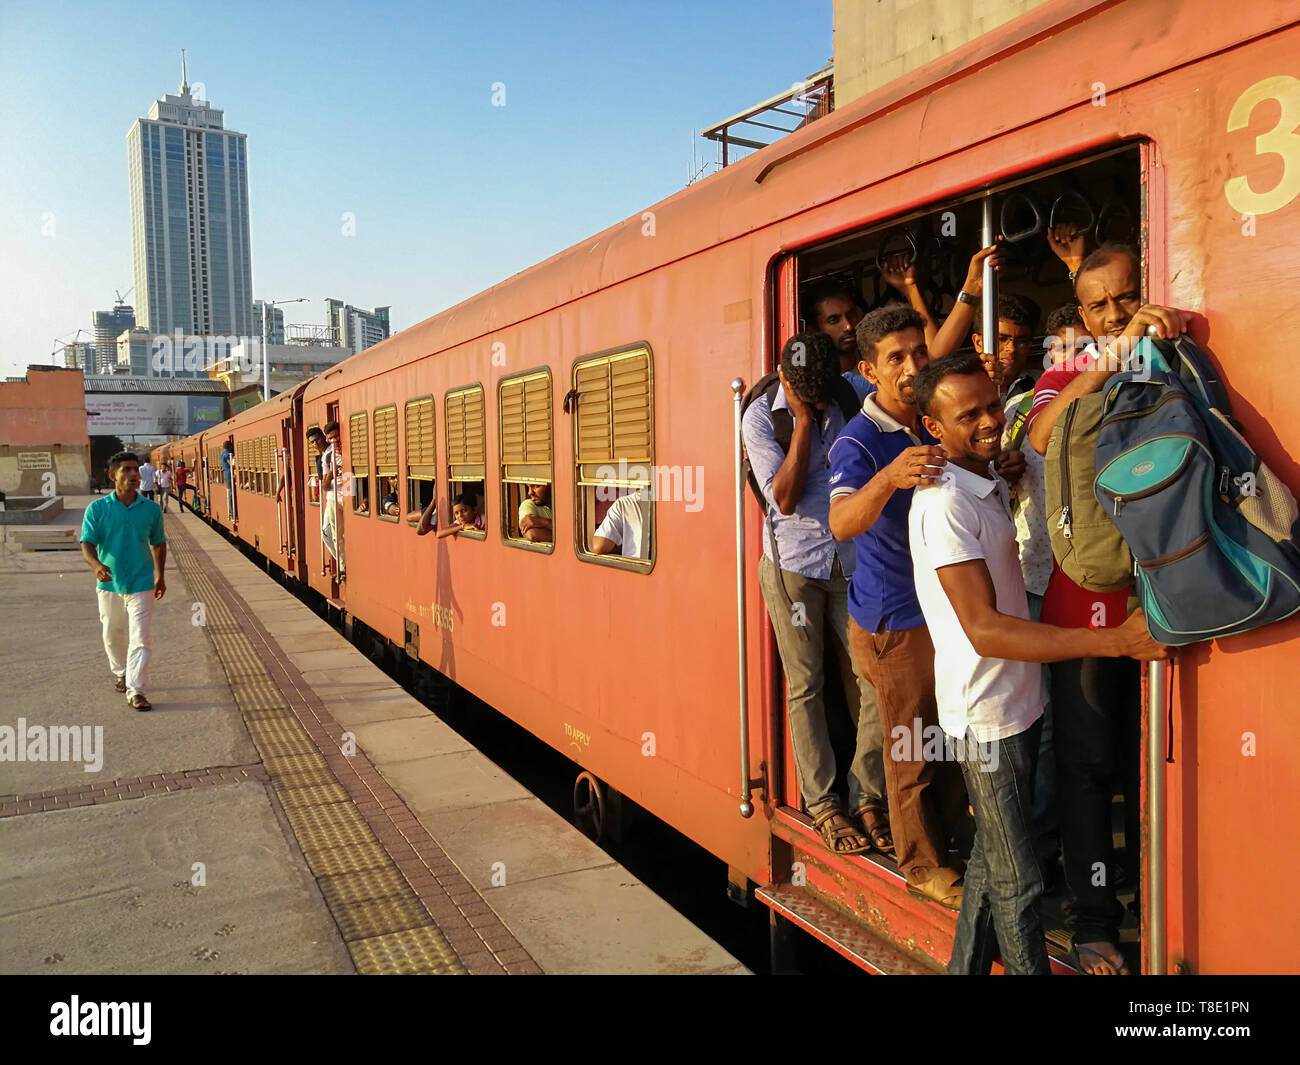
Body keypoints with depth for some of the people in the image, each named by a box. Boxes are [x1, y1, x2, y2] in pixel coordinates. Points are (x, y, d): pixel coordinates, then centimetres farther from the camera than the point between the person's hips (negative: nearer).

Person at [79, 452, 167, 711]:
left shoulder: (151, 509, 0)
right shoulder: (97, 509, -5)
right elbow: (87, 544, -11)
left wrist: (160, 576, 18)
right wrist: (96, 565, -31)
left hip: (141, 584, -1)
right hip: (109, 584, 1)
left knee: (139, 638, -8)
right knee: (112, 636, 17)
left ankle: (136, 690, -4)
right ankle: (121, 673, 41)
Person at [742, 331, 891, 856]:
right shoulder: (761, 416, -5)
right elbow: (785, 497, -14)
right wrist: (803, 420, -14)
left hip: (852, 563, 3)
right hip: (793, 566, -2)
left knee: (873, 682, 0)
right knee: (805, 687, 5)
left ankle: (867, 797, 16)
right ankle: (823, 804, 18)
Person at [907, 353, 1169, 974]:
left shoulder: (994, 480, 7)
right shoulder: (944, 503, -23)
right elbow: (983, 629, -28)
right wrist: (1117, 640, -31)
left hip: (1018, 702, 9)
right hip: (986, 714, -9)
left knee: (992, 857, 22)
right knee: (1017, 882, 5)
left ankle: (967, 967, 38)